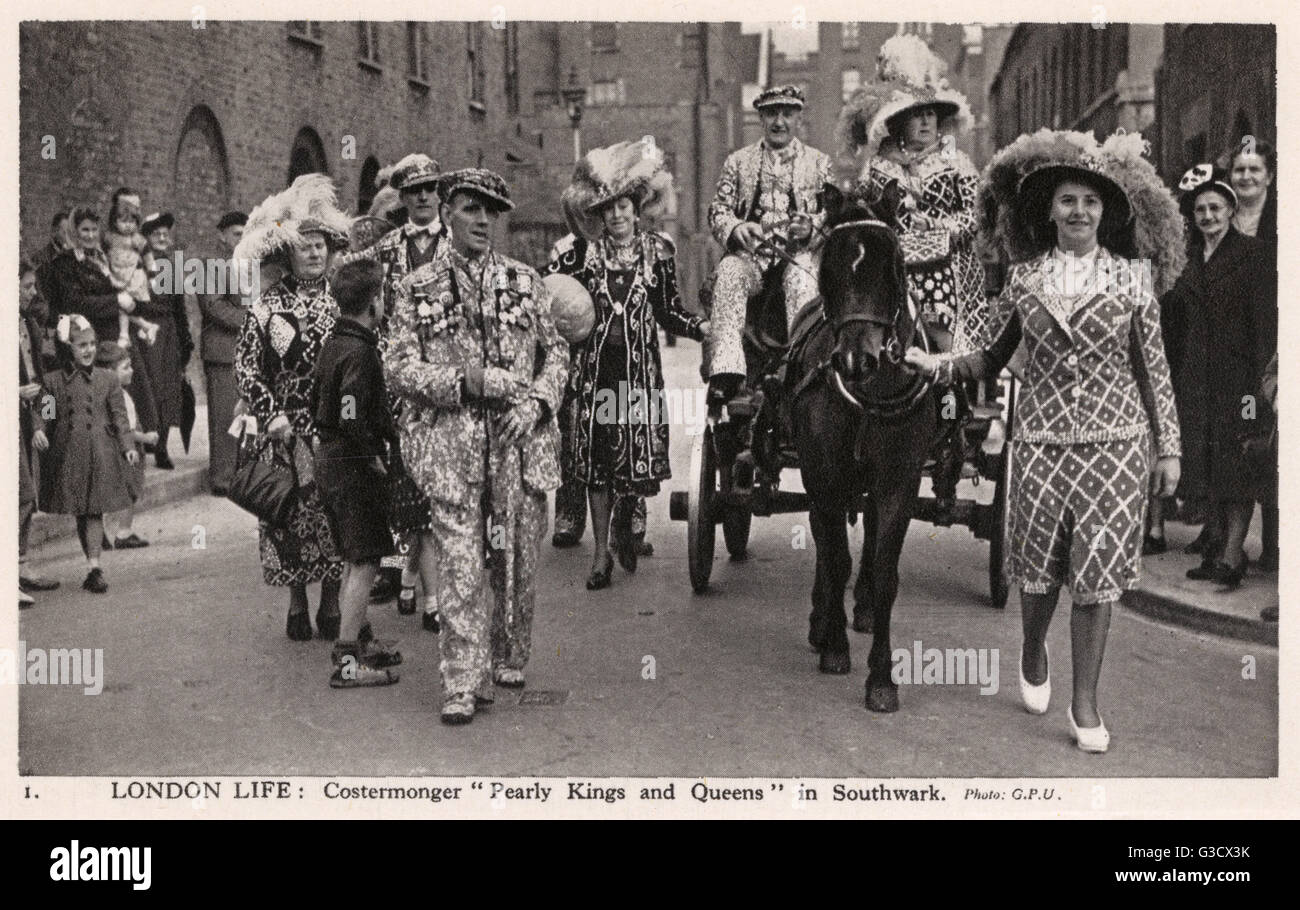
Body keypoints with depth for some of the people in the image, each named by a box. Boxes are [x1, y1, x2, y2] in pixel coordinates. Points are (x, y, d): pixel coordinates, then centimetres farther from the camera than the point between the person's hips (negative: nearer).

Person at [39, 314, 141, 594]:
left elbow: (119, 416, 3)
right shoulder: (53, 382, 3)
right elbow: (47, 421, 7)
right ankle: (94, 568, 16)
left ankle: (93, 566, -8)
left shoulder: (108, 378, 4)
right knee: (80, 514, 7)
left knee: (95, 511, -5)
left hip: (101, 455, -1)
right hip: (68, 457, 1)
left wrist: (129, 446, -6)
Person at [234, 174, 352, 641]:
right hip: (288, 430, -1)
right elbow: (245, 365, 0)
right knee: (292, 514, 2)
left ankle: (331, 606, 14)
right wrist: (270, 413, -9)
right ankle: (297, 606, 15)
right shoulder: (267, 304, 1)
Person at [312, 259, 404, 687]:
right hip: (355, 467, -10)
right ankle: (348, 660, -2)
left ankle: (353, 642, 29)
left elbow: (318, 404, 18)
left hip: (330, 458, 10)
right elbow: (352, 415, -26)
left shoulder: (332, 342, 11)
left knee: (355, 560, 19)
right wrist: (376, 457, -15)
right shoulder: (360, 351, -19)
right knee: (365, 562, -5)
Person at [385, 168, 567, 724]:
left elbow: (556, 352, 14)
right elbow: (397, 367, 1)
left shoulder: (525, 281, 12)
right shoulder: (417, 288, 6)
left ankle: (511, 661, 28)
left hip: (520, 440, 2)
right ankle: (463, 684, -3)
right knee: (459, 563, -7)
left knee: (518, 558, 8)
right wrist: (464, 380, -13)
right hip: (449, 443, -2)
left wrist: (537, 401, -5)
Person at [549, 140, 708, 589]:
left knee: (640, 456, -3)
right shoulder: (584, 252, 3)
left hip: (640, 365, 0)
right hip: (595, 364, 0)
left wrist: (702, 327, -6)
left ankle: (624, 521, 29)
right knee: (596, 459, 2)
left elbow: (669, 310, 8)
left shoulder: (657, 250, 5)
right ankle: (602, 552, 13)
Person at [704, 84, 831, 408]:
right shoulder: (738, 161, 17)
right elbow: (717, 210, 9)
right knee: (729, 273, -33)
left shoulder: (819, 163, 16)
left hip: (800, 252, 0)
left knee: (801, 282, -35)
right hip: (750, 252, 0)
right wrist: (736, 229, -14)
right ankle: (726, 370, -43)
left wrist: (811, 227, -13)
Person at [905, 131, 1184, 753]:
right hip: (1041, 439, 1)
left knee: (1096, 573, 1)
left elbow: (1153, 368, 3)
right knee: (1040, 566, 9)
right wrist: (939, 365, -2)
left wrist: (1168, 446, 2)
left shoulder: (1132, 276, 0)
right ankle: (1033, 654, 40)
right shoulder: (1024, 276, 3)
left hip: (1115, 441, -1)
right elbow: (996, 357, 12)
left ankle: (1085, 703, 13)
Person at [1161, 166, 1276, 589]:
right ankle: (1215, 544, 17)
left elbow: (1264, 320, -8)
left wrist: (1258, 380, -15)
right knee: (1206, 463, 7)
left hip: (1236, 374, -5)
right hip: (1195, 375, 5)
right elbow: (1173, 317, 12)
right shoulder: (1189, 257, 13)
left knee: (1238, 465, -5)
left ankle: (1232, 556, -6)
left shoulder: (1255, 254, -2)